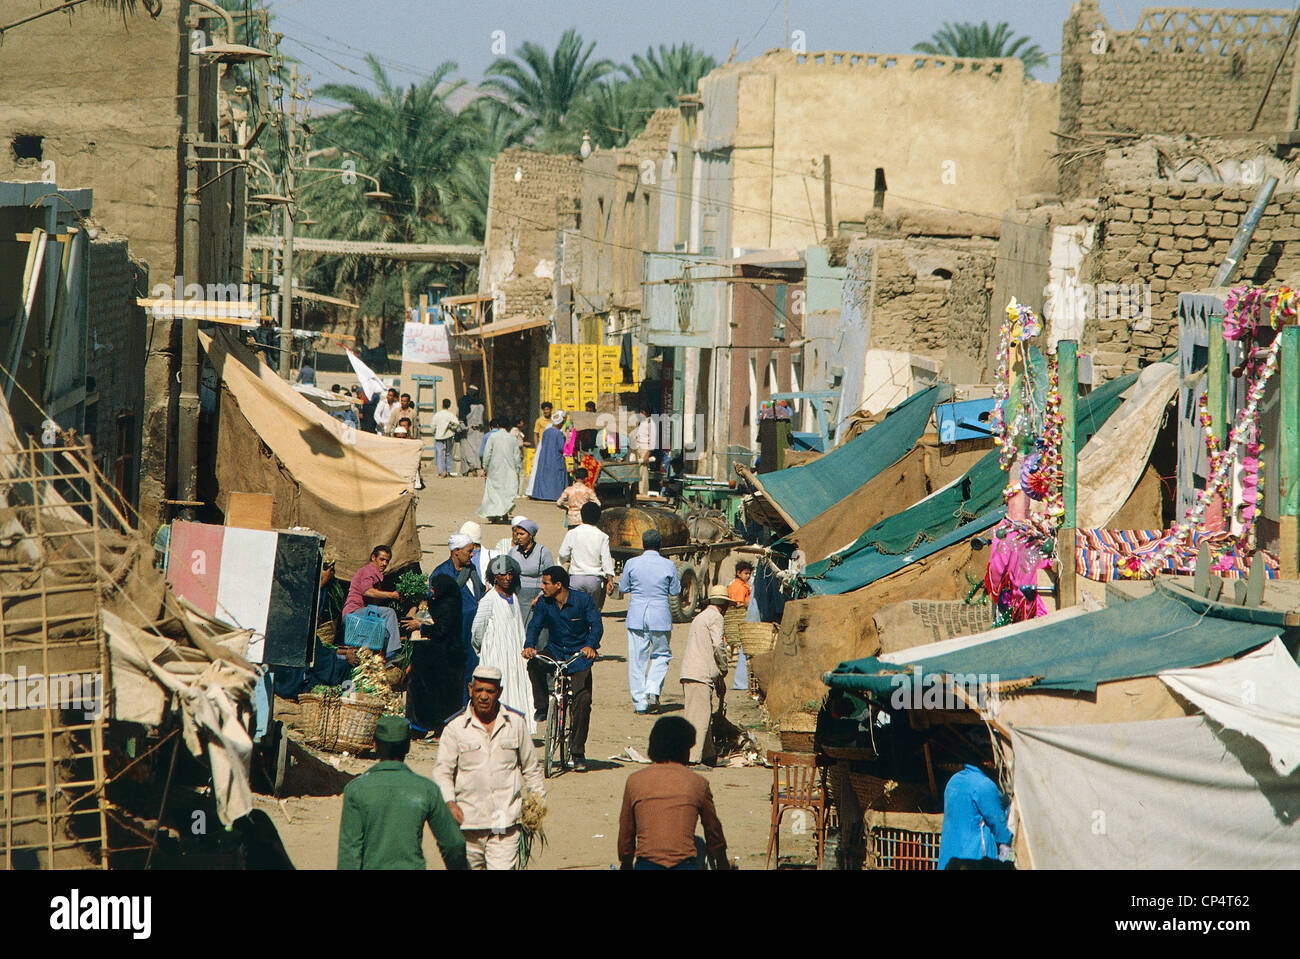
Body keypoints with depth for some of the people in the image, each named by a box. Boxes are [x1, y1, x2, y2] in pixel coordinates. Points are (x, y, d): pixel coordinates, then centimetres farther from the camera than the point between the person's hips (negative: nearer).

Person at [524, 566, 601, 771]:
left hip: (579, 656, -3)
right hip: (554, 652, 3)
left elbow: (596, 625, -16)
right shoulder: (543, 603, -1)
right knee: (534, 666, -31)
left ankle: (577, 753, -3)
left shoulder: (583, 600, -10)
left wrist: (591, 646, -36)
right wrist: (529, 646, -29)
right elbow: (535, 625, -7)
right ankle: (542, 706, -8)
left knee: (582, 701, -13)